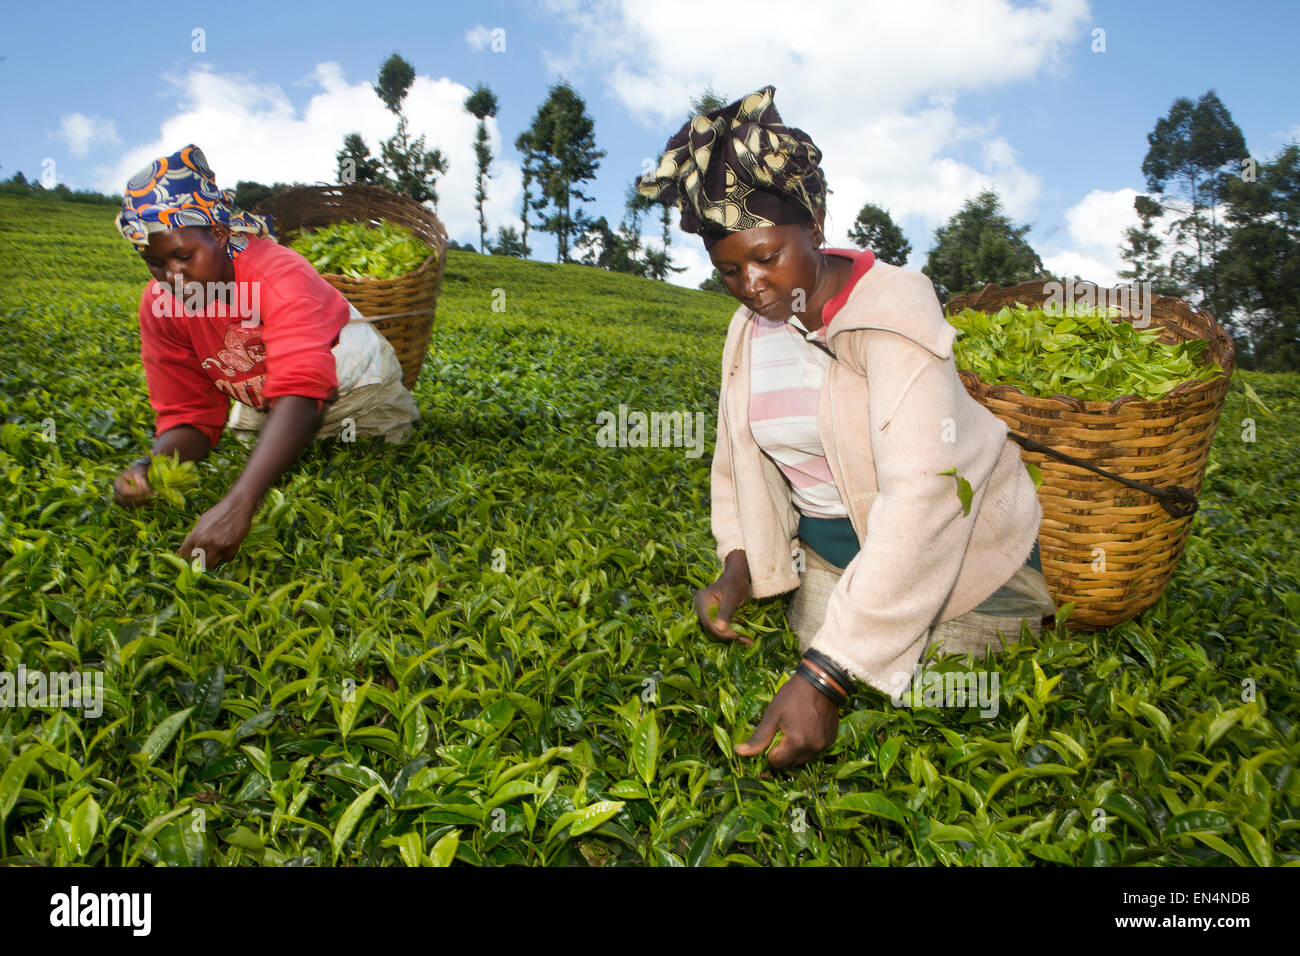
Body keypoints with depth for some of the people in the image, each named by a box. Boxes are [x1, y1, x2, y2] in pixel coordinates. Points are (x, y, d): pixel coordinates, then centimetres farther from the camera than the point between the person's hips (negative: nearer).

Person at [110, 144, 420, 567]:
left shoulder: (279, 274, -37)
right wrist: (151, 467, -38)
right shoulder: (158, 306, -16)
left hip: (349, 388, -5)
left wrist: (237, 504, -64)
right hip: (260, 406, 5)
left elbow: (300, 395, -52)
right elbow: (190, 417, -12)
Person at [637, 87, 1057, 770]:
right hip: (827, 550, 5)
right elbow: (739, 458, 11)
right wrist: (738, 566, -10)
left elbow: (921, 495, -36)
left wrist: (823, 680, -42)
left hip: (954, 551, -5)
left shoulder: (891, 309, -25)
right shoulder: (748, 330, -2)